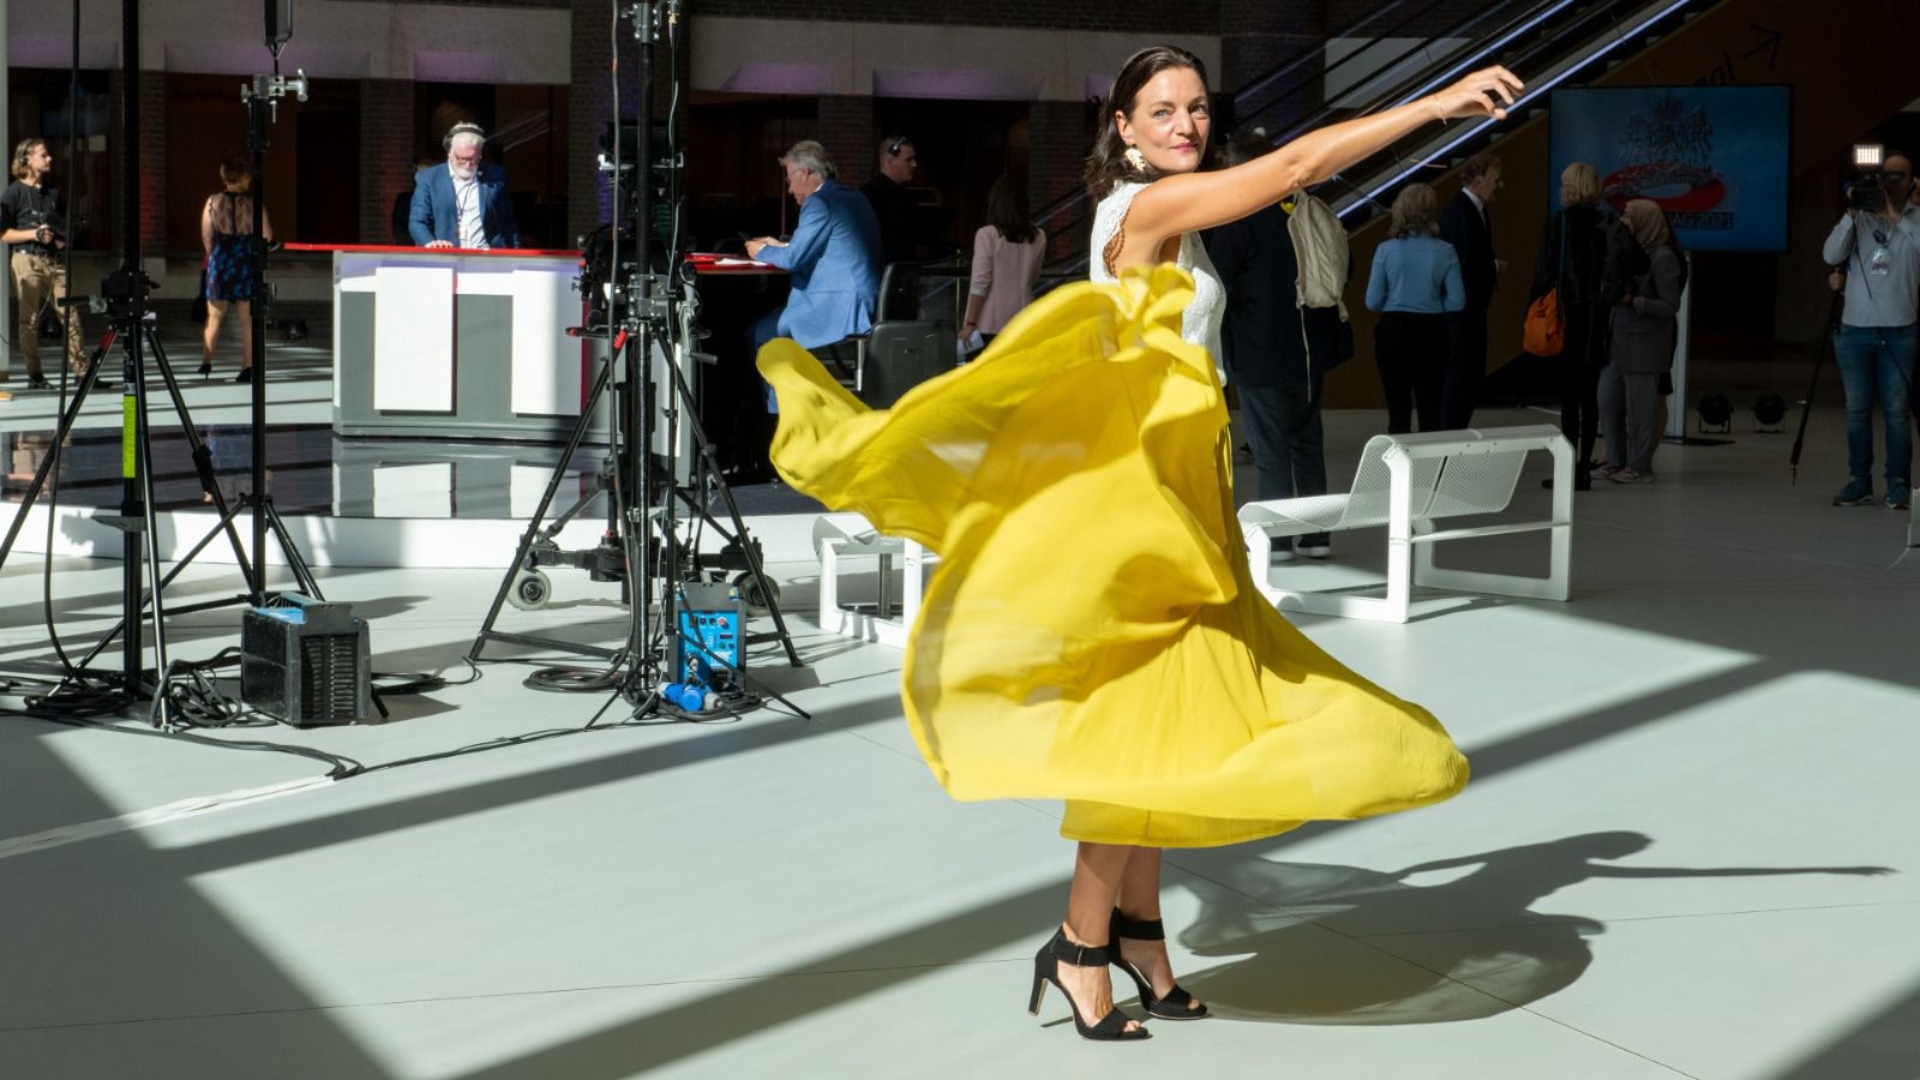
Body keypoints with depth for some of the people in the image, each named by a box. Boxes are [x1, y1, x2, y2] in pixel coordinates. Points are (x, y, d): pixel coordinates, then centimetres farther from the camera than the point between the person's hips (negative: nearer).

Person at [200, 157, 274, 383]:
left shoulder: (213, 202, -1)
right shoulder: (253, 203, -7)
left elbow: (206, 237, 3)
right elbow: (267, 236, -5)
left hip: (220, 261, 2)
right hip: (247, 263, -2)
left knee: (214, 316, 15)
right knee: (247, 318, 3)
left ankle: (206, 362, 16)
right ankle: (247, 367, -1)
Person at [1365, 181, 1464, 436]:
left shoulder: (1386, 250, -7)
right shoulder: (1444, 251, -5)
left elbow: (1373, 302, -7)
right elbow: (1457, 301, -6)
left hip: (1393, 331, -1)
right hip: (1431, 332, 1)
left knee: (1398, 408, 6)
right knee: (1431, 408, 9)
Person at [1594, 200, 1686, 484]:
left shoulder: (1662, 258, -12)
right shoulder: (1627, 250, 11)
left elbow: (1670, 306, -13)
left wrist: (1633, 301, -18)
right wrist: (1612, 294, -1)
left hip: (1645, 342, -8)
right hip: (1619, 336, 8)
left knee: (1640, 404, -1)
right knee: (1608, 400, 10)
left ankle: (1640, 466, 8)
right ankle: (1616, 461, 21)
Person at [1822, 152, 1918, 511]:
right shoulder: (1859, 218, 8)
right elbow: (1831, 255, -5)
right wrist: (1851, 215, -13)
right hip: (1855, 329, 2)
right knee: (1857, 410, 5)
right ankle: (1859, 483, 12)